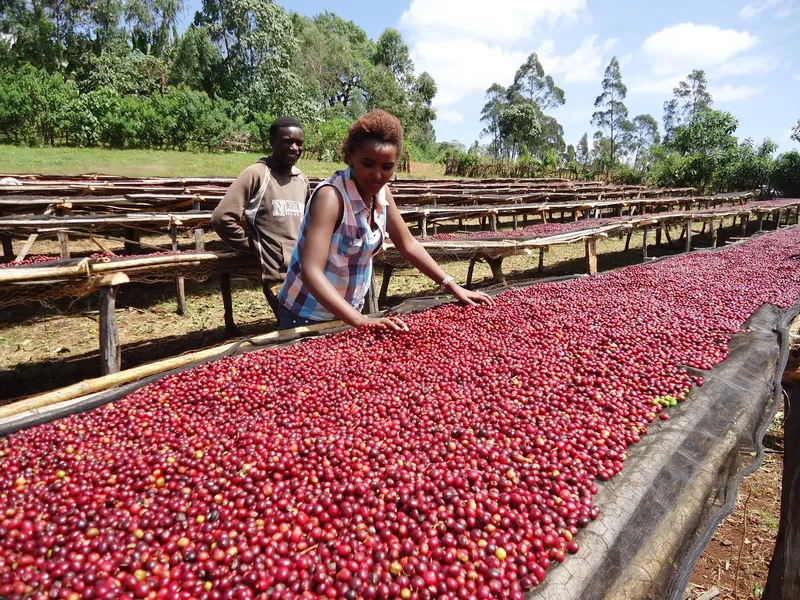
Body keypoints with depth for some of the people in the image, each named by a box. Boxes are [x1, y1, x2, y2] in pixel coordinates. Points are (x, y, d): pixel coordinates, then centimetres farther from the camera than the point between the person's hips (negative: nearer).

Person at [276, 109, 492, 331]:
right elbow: (311, 271, -34)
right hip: (307, 317, -6)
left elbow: (409, 245, 4)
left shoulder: (381, 193, -6)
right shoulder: (331, 196, -26)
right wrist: (359, 320, -44)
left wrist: (453, 287, -2)